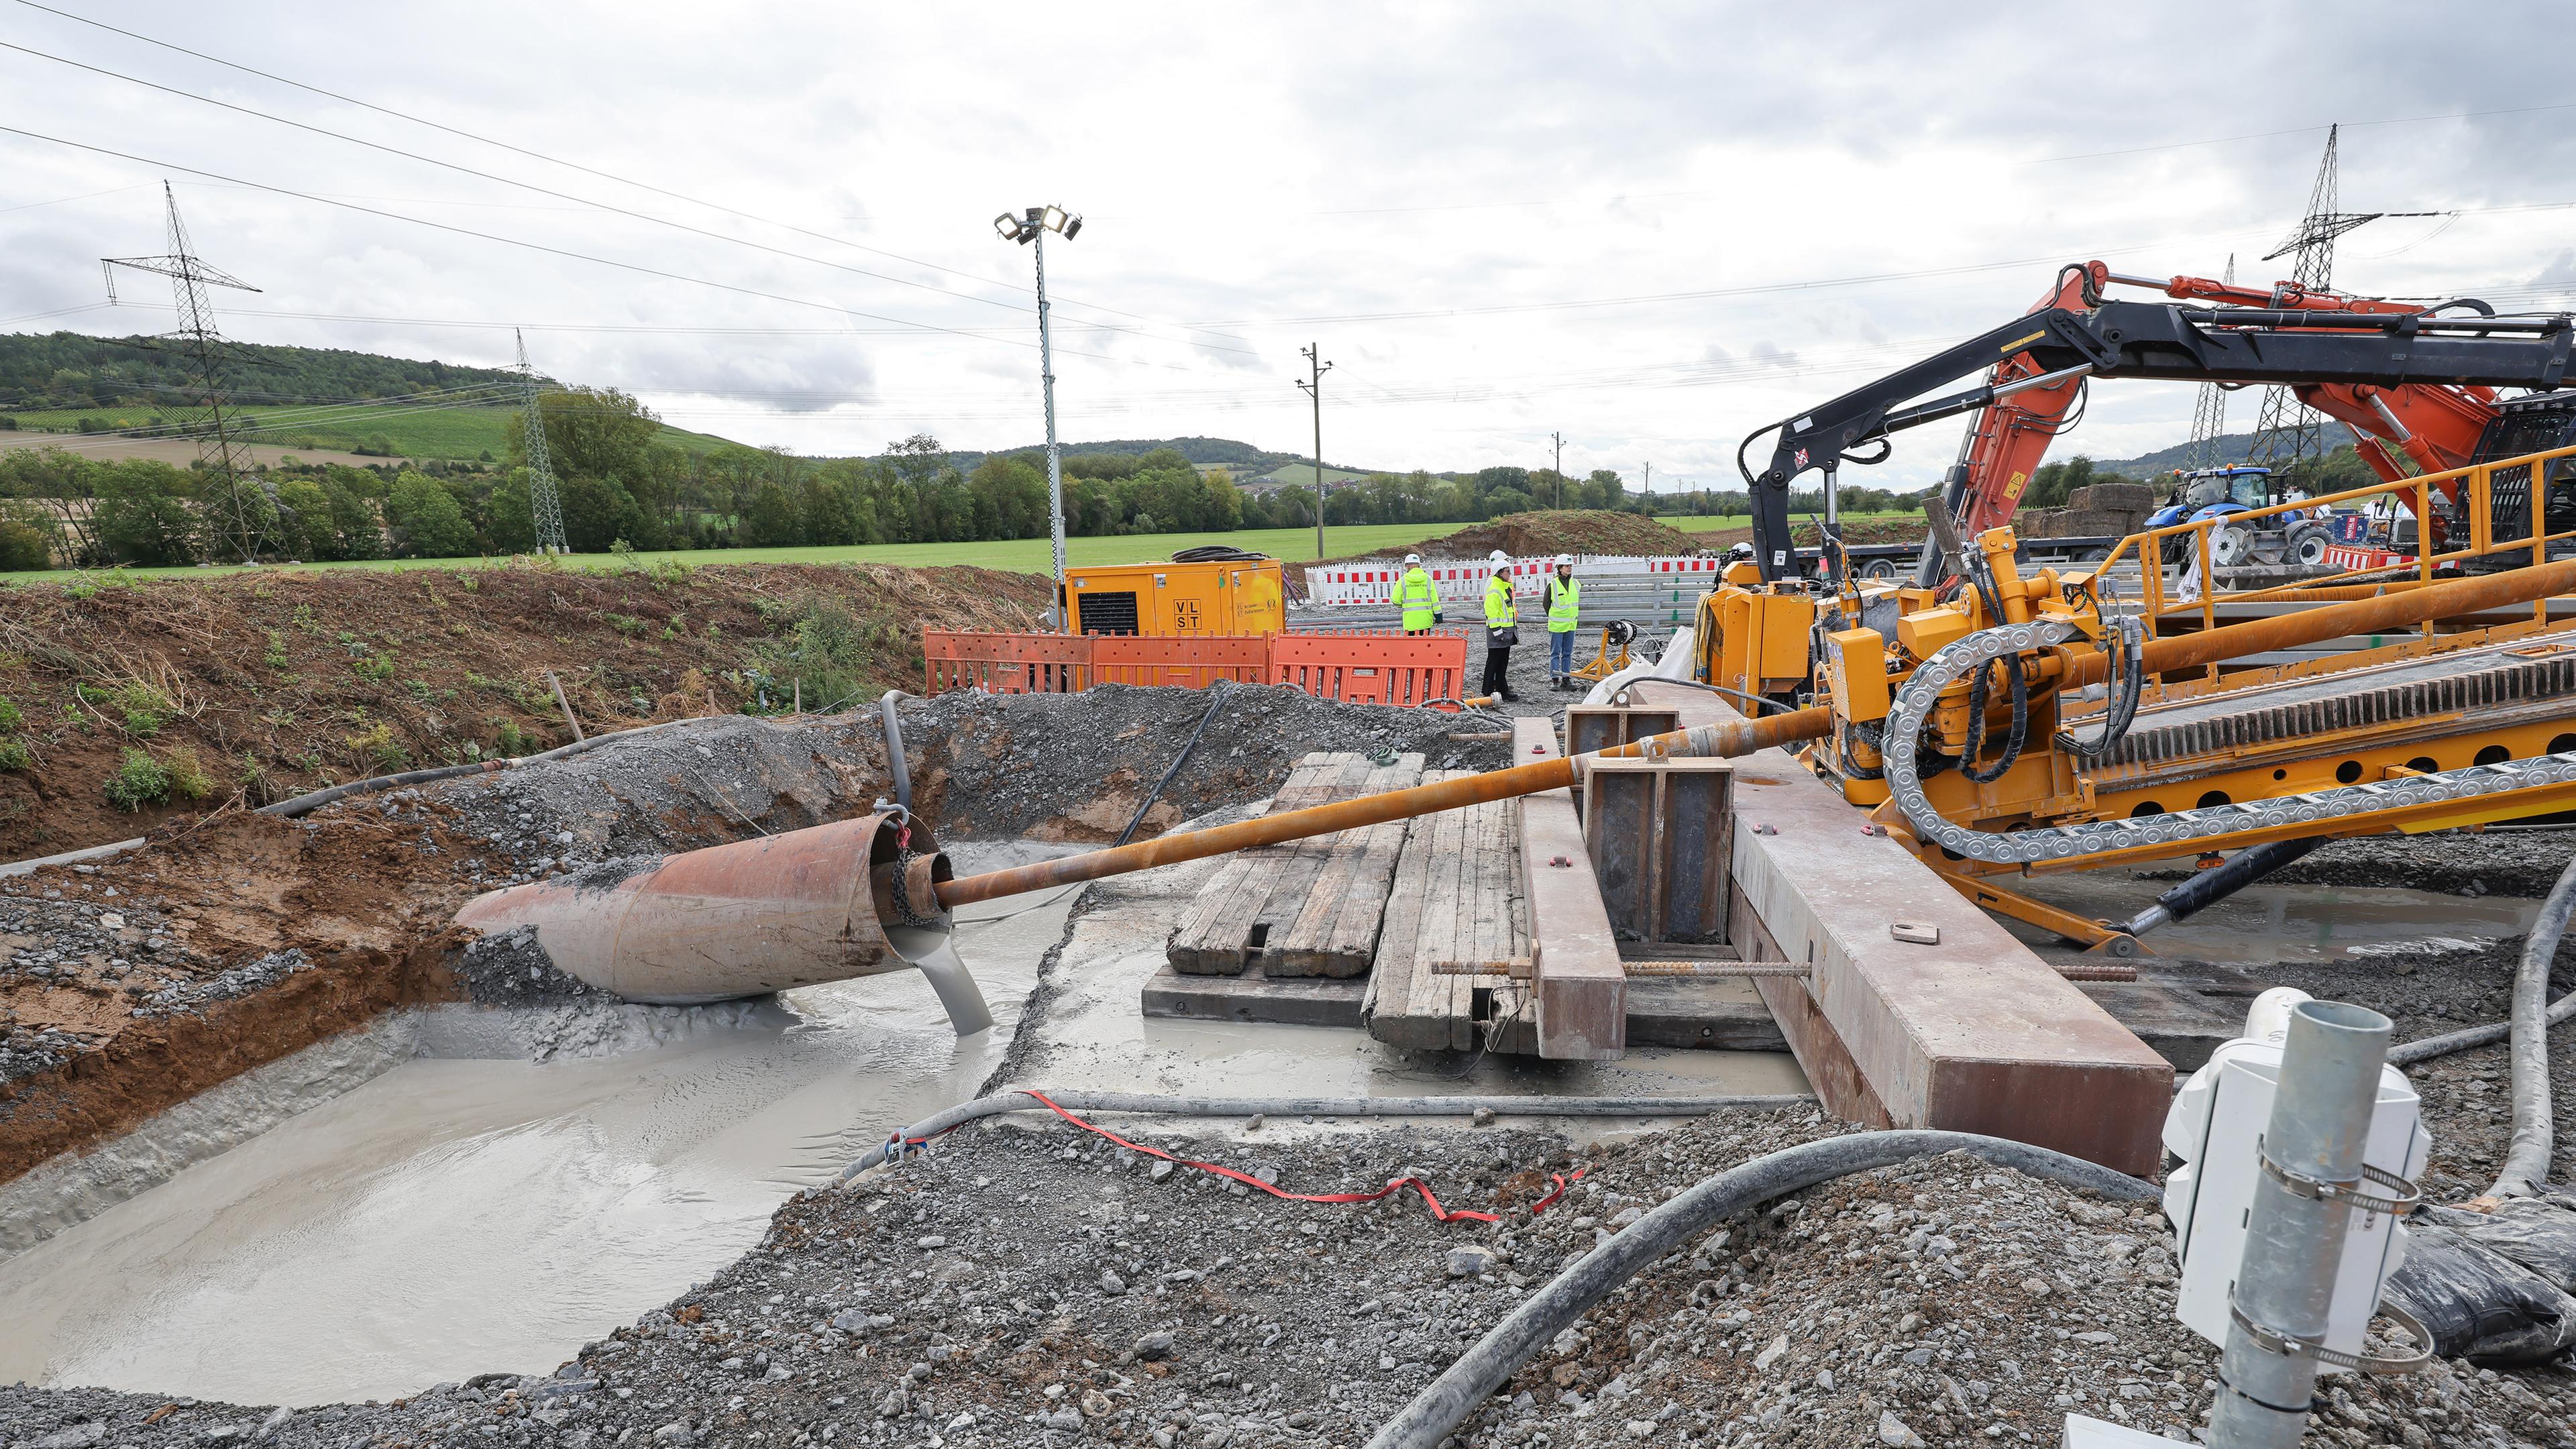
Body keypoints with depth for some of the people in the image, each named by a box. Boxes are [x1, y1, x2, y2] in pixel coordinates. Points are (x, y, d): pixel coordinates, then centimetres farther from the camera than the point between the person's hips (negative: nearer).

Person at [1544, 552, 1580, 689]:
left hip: (1571, 625, 5)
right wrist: (1553, 619, 6)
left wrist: (1572, 617, 15)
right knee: (1555, 653, 0)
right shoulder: (1552, 584, -9)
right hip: (1556, 625, -5)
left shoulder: (1575, 584, 6)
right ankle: (1554, 680, 4)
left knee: (1568, 653, 10)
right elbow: (1546, 604, 1)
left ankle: (1566, 679, 16)